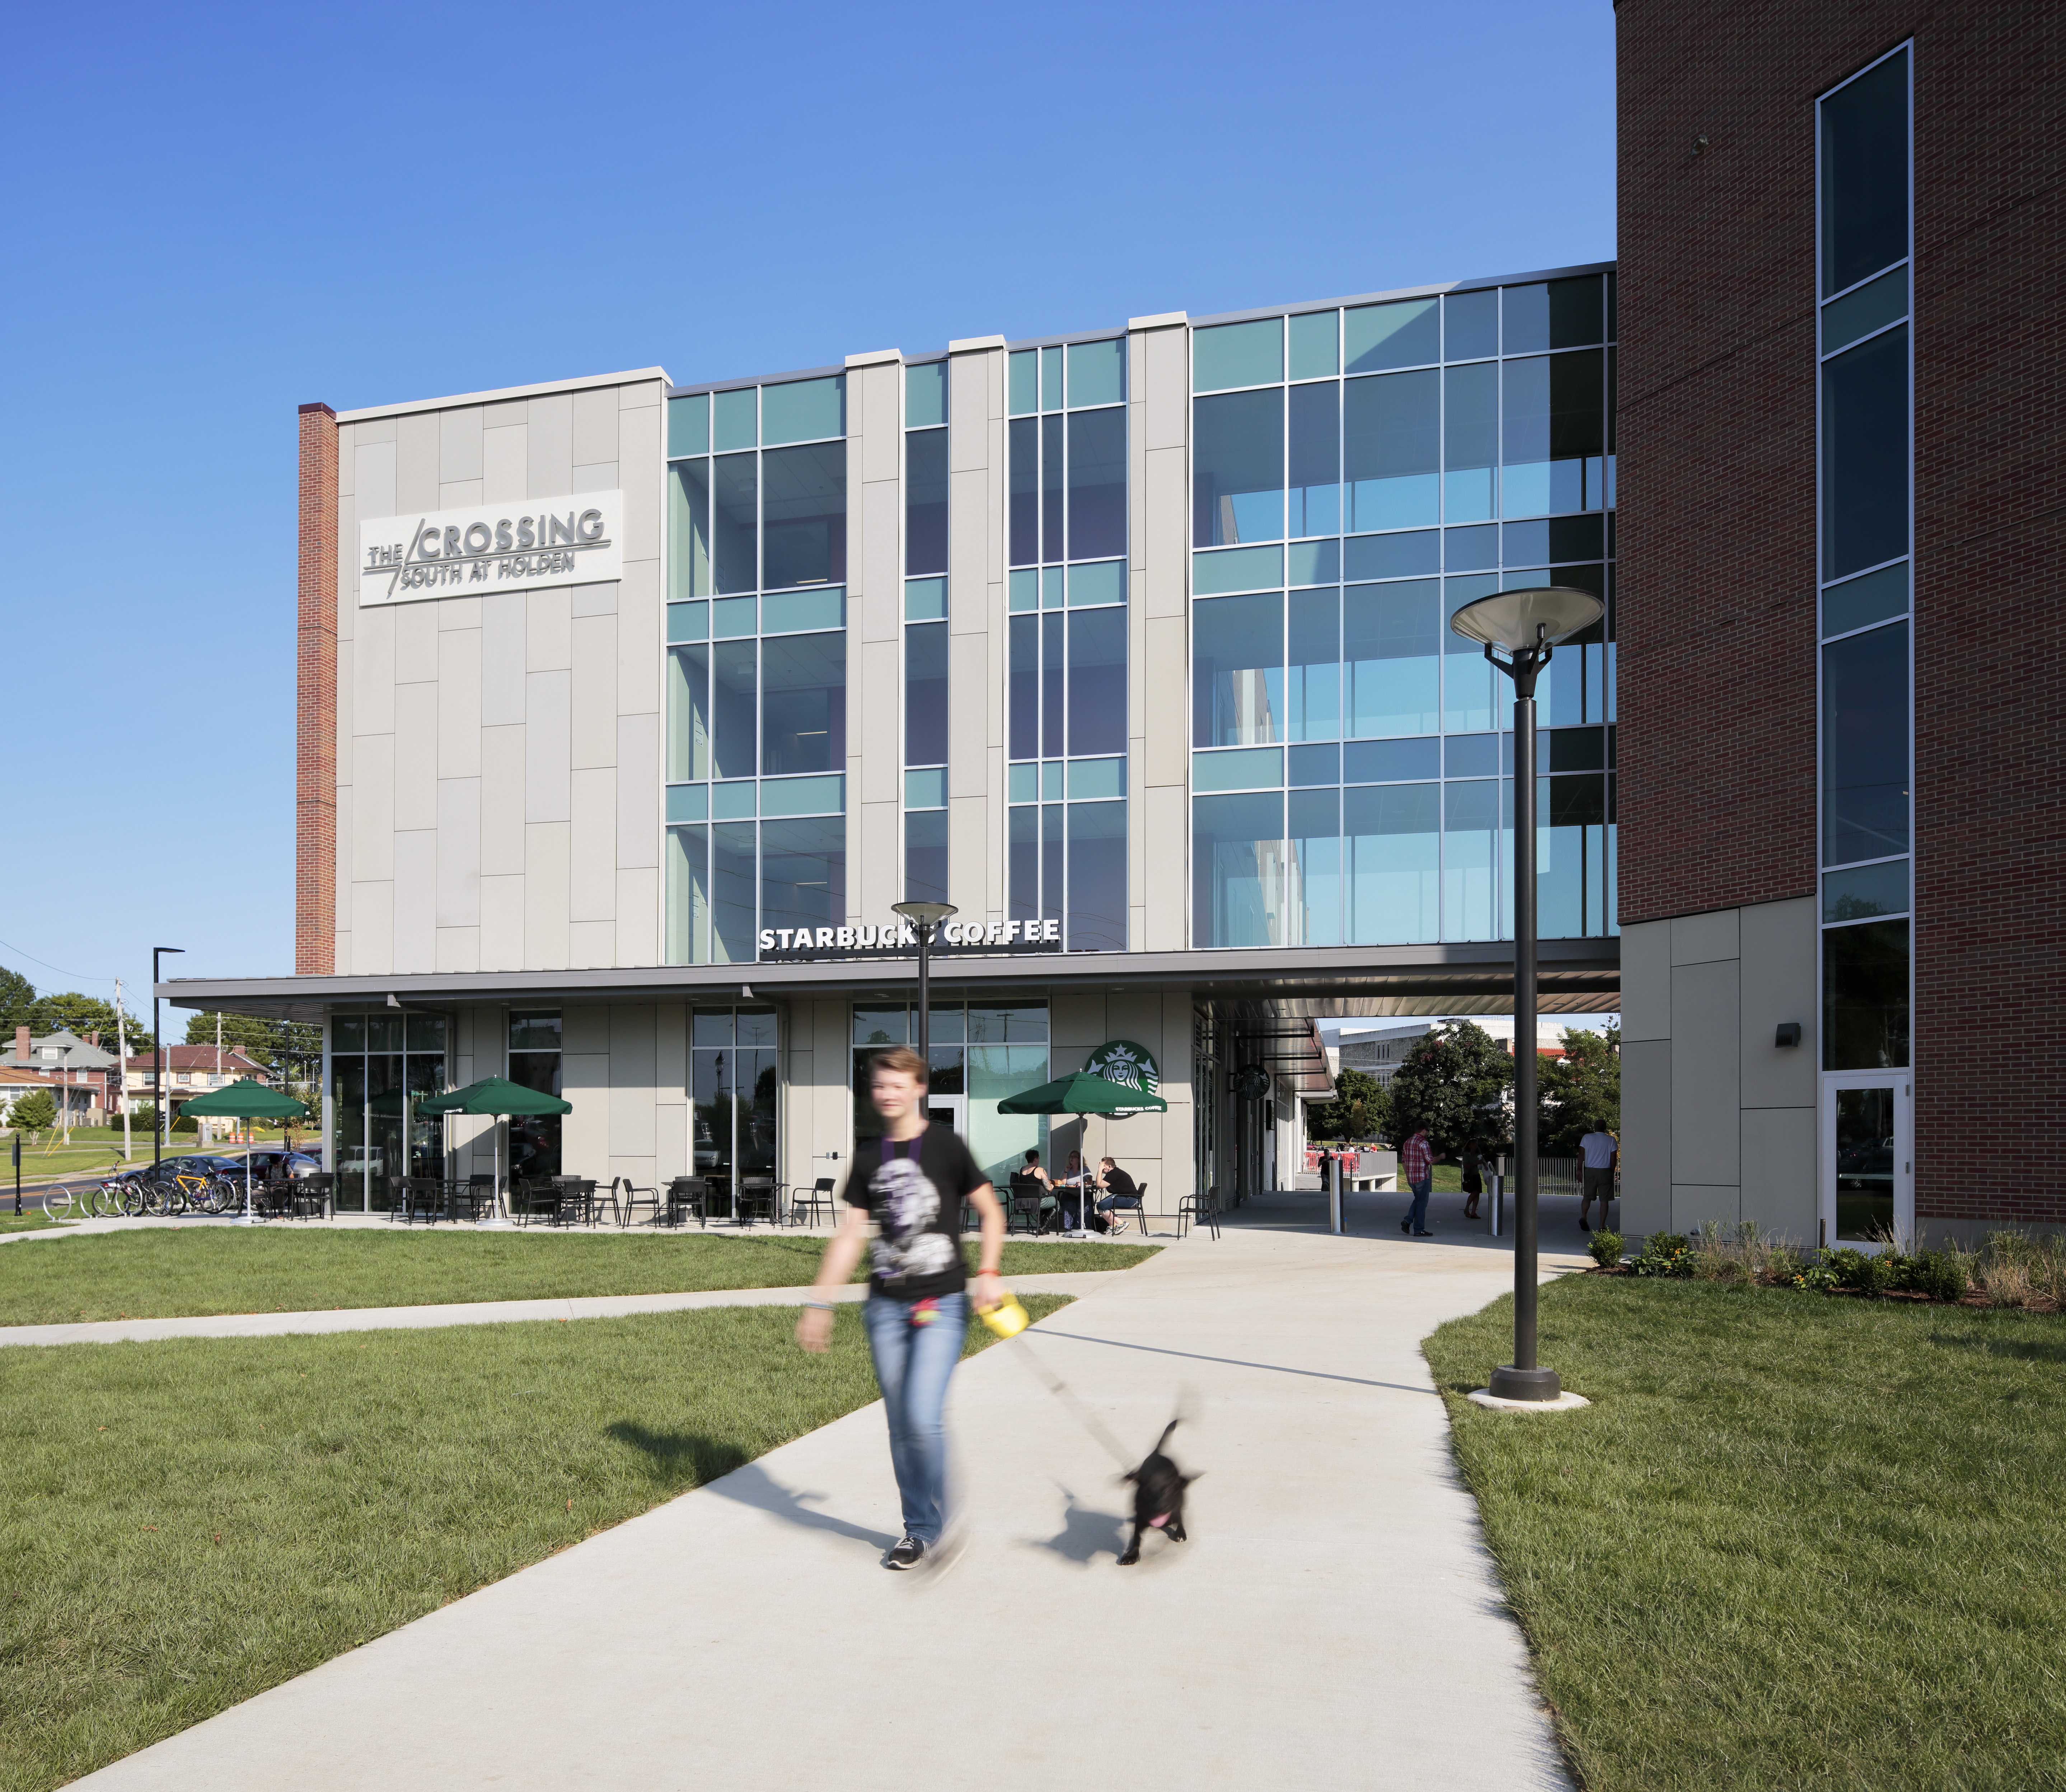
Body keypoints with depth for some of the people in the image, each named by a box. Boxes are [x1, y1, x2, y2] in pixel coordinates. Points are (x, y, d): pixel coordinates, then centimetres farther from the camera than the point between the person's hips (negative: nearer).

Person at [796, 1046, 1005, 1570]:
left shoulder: (945, 1145, -4)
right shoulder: (869, 1158, 8)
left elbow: (991, 1213, 1)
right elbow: (851, 1234, 11)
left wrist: (988, 1273, -12)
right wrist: (819, 1302, 8)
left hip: (942, 1304, -4)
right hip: (885, 1306, 4)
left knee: (923, 1418, -15)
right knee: (900, 1426, 9)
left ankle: (935, 1524, 6)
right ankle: (918, 1529, 24)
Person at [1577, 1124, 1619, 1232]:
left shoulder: (1587, 1138, 2)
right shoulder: (1612, 1140, 1)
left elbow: (1581, 1155, -1)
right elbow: (1614, 1159, 0)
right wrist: (1612, 1173, 10)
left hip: (1590, 1171, 1)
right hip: (1605, 1172, -1)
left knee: (1587, 1196, 9)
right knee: (1604, 1200, 3)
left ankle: (1583, 1217, -15)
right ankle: (1602, 1226, 1)